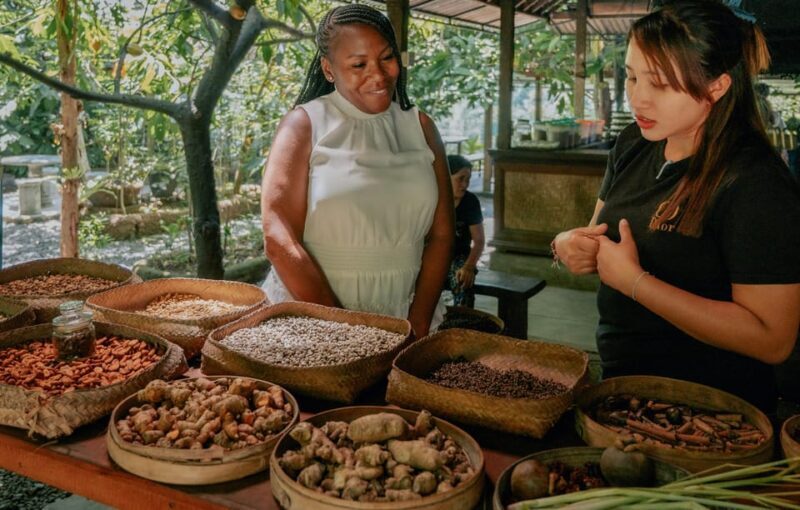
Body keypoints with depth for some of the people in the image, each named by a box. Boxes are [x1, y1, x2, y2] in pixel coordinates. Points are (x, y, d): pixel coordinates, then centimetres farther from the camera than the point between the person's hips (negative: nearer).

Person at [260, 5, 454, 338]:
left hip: (404, 319, 3)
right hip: (311, 319, -2)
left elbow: (440, 235, 6)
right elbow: (279, 240, -9)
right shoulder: (304, 125, -1)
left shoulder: (419, 127, 9)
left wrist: (418, 326, -5)